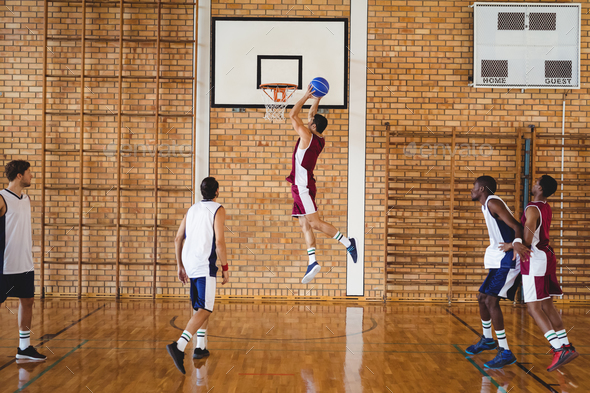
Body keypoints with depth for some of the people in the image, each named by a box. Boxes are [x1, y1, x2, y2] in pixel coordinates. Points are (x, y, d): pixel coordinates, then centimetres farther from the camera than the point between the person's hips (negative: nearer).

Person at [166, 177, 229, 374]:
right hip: (205, 265, -7)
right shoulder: (218, 210, -4)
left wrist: (180, 266, 21)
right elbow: (219, 242, -13)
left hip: (190, 263, 7)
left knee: (200, 306, 21)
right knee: (205, 310, -10)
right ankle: (179, 346, -26)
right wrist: (225, 268, -5)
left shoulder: (192, 209, 16)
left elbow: (178, 239, 14)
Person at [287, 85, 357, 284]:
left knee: (314, 222, -10)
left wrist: (306, 96, -2)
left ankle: (347, 242, -9)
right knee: (305, 225, 5)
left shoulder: (308, 136, -13)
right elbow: (311, 115, 25)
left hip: (303, 187, -9)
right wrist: (317, 99, 19)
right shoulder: (320, 140, 10)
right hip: (301, 187, 9)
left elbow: (292, 115, -7)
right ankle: (312, 262, 2)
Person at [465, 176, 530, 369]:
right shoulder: (487, 206, 16)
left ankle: (505, 352, -14)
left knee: (491, 300, -16)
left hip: (508, 260, -11)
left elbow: (516, 226, -23)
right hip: (500, 260, 11)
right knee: (482, 297, 18)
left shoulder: (493, 202, -14)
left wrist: (517, 242, -40)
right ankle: (487, 340, 36)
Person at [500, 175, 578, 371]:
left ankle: (560, 350, -14)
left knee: (534, 308, -8)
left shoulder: (532, 209, -17)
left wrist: (511, 245, -5)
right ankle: (566, 346, 17)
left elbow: (527, 241, -21)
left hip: (535, 260, -9)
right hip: (546, 256, 9)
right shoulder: (546, 208, 11)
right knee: (547, 305, 14)